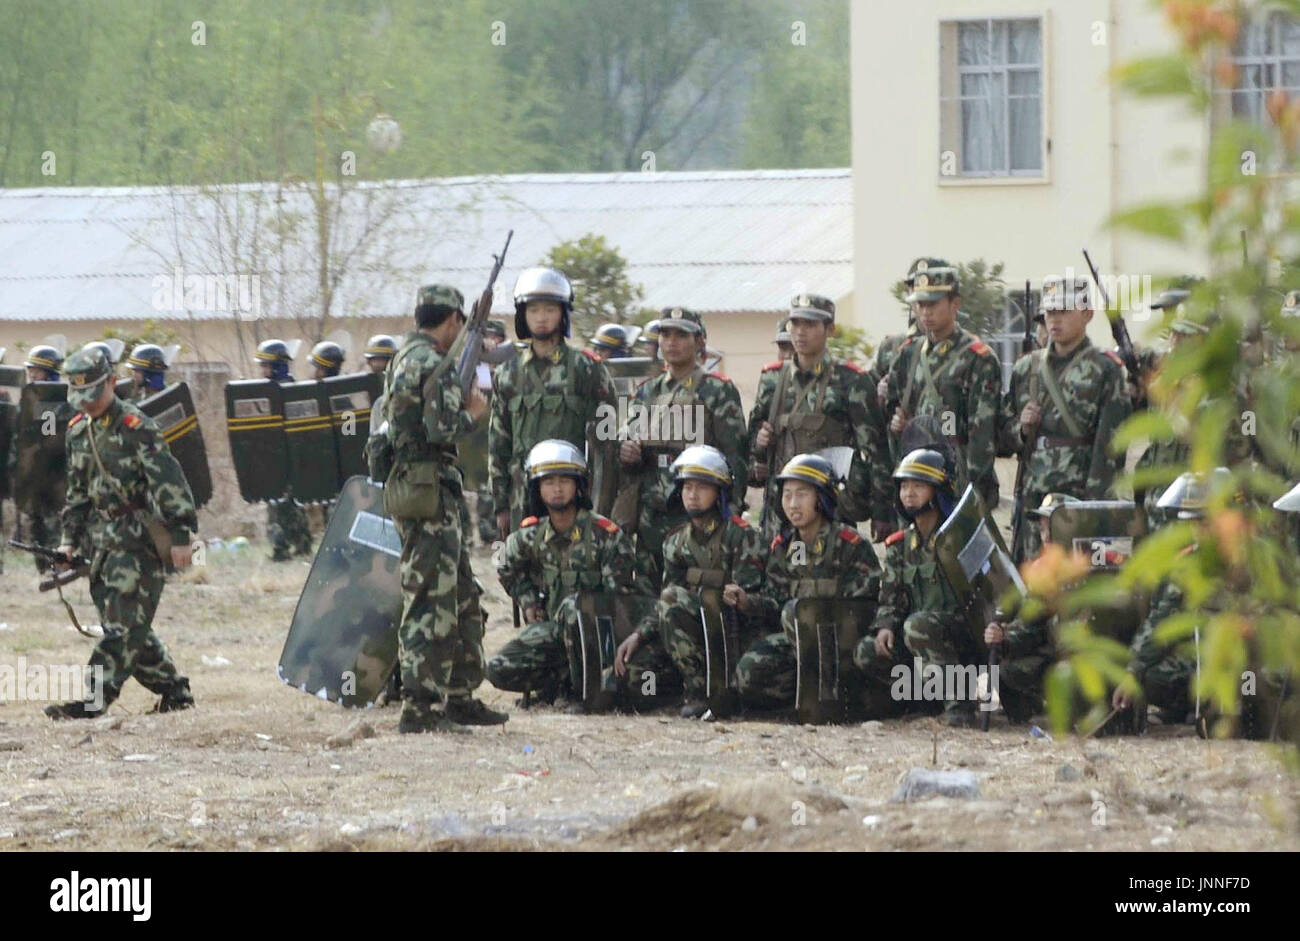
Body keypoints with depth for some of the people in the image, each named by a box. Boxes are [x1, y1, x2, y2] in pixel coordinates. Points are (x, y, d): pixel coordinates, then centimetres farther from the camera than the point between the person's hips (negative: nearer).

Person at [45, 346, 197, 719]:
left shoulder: (136, 428, -13)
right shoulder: (78, 432, 11)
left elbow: (168, 481, -16)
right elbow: (77, 491, 21)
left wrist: (181, 534, -20)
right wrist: (70, 538, 14)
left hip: (140, 536, -8)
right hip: (105, 540, 8)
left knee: (124, 623, -11)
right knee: (121, 621, 9)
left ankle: (91, 700, -18)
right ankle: (174, 691, 20)